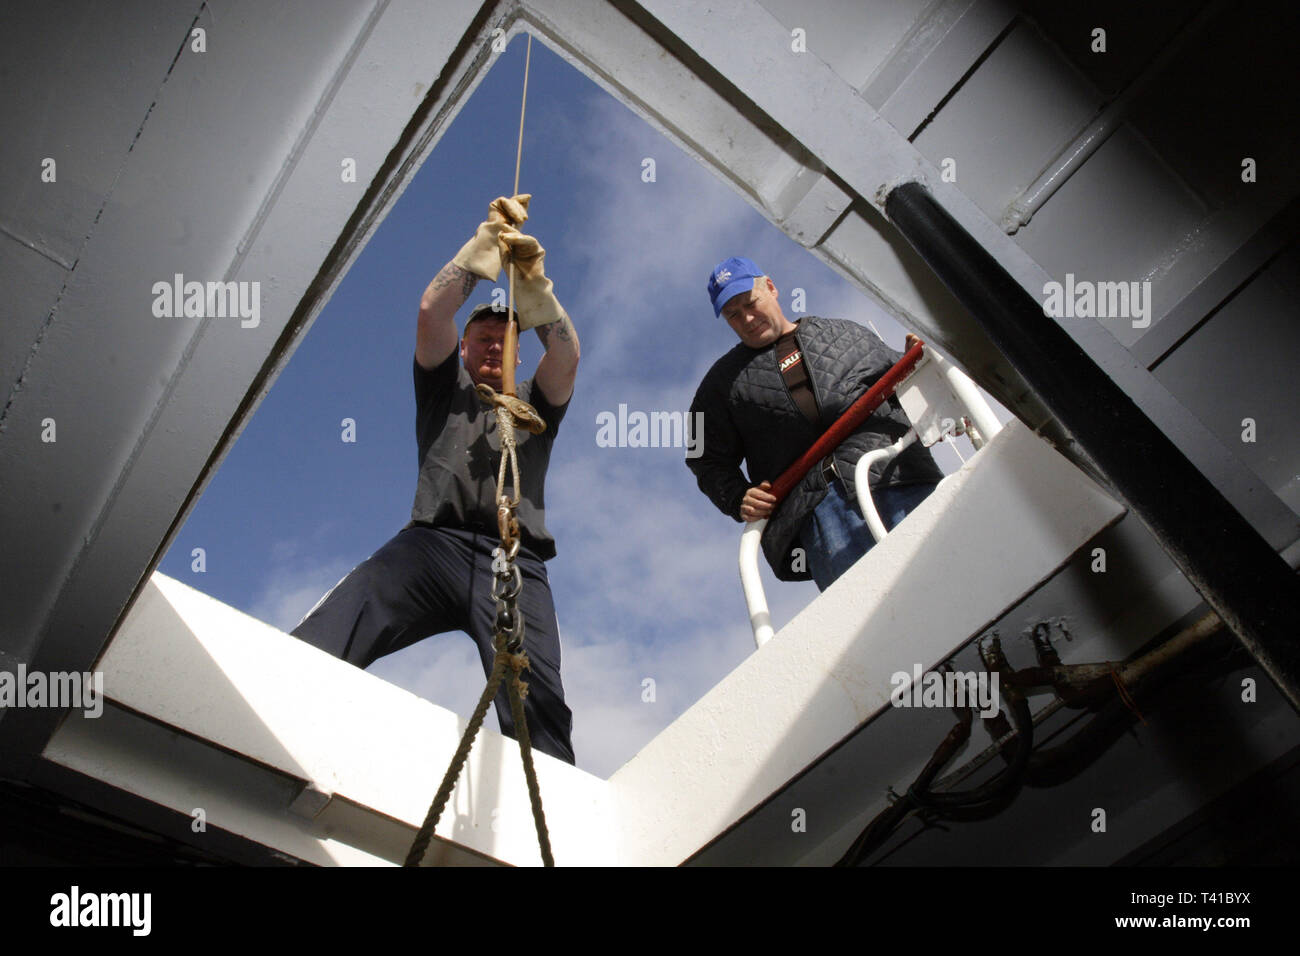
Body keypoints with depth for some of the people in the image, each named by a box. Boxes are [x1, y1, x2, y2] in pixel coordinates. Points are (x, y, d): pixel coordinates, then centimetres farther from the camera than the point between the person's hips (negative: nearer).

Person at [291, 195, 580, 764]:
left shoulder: (536, 403, 30)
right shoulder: (444, 387, 29)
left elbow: (566, 353, 9)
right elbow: (431, 311, 13)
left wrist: (534, 283, -4)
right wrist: (486, 242, 8)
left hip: (515, 561, 0)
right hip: (433, 541, 0)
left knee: (539, 701, -24)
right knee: (317, 645, -28)